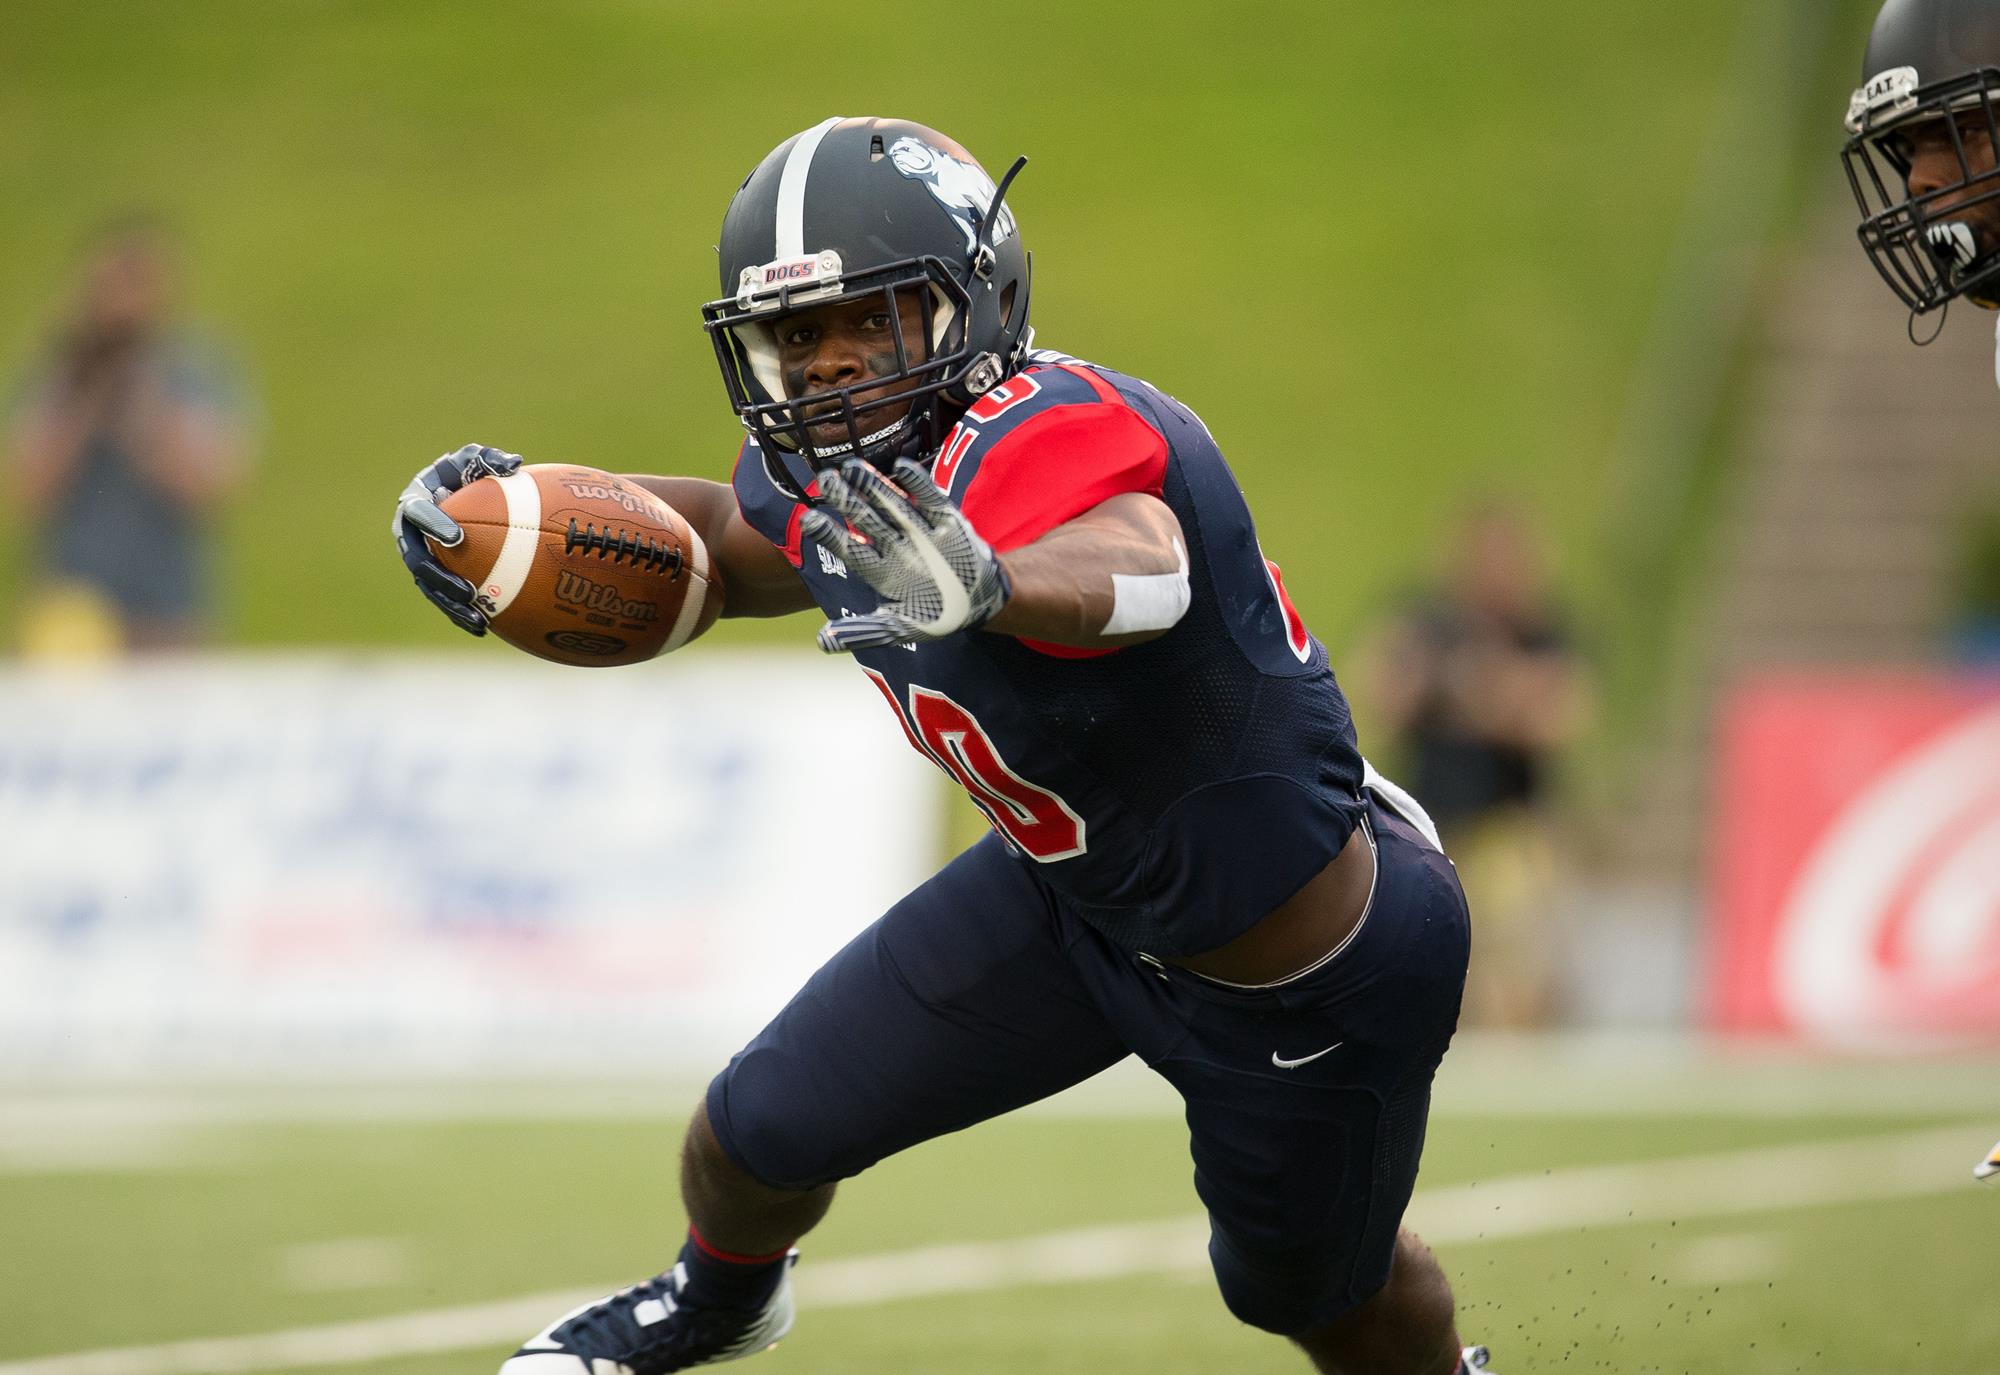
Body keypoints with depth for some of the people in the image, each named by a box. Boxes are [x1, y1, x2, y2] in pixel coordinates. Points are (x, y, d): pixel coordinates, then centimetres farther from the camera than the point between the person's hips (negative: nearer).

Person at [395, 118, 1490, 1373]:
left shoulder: (1042, 441, -38)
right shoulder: (837, 470, -13)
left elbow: (1143, 567, -61)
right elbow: (740, 542, 11)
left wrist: (988, 585, -83)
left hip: (1310, 979, -6)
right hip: (1073, 887, 7)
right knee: (765, 1132, 10)